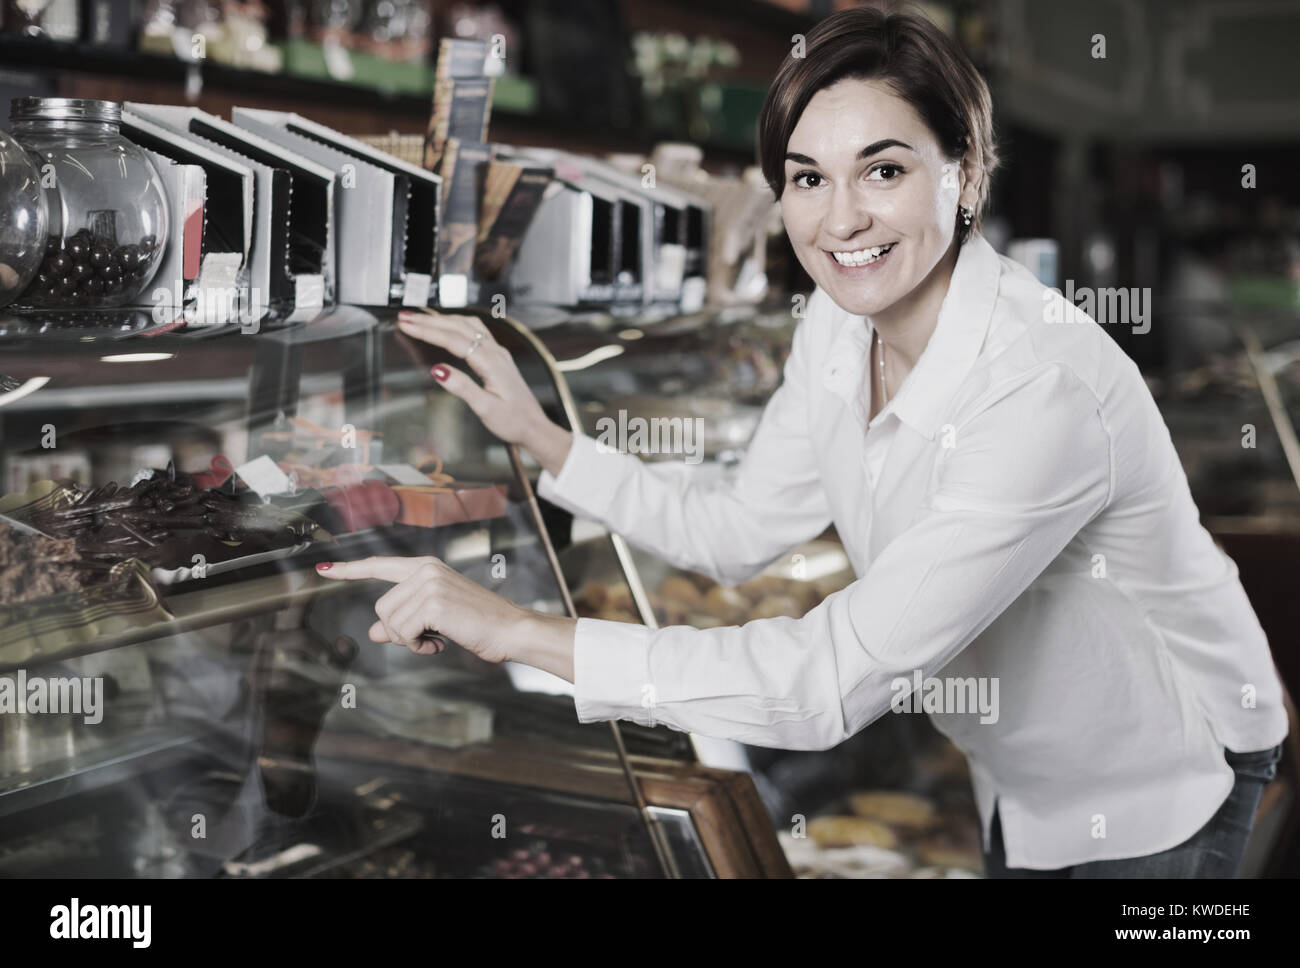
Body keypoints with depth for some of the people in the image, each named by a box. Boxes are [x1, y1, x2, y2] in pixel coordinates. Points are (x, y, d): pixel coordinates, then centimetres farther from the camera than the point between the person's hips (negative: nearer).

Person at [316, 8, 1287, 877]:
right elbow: (740, 532, 0)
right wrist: (538, 434, -8)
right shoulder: (839, 324, -12)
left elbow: (833, 681, -39)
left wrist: (521, 629, -39)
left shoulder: (1045, 393, -37)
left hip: (1161, 785, -6)